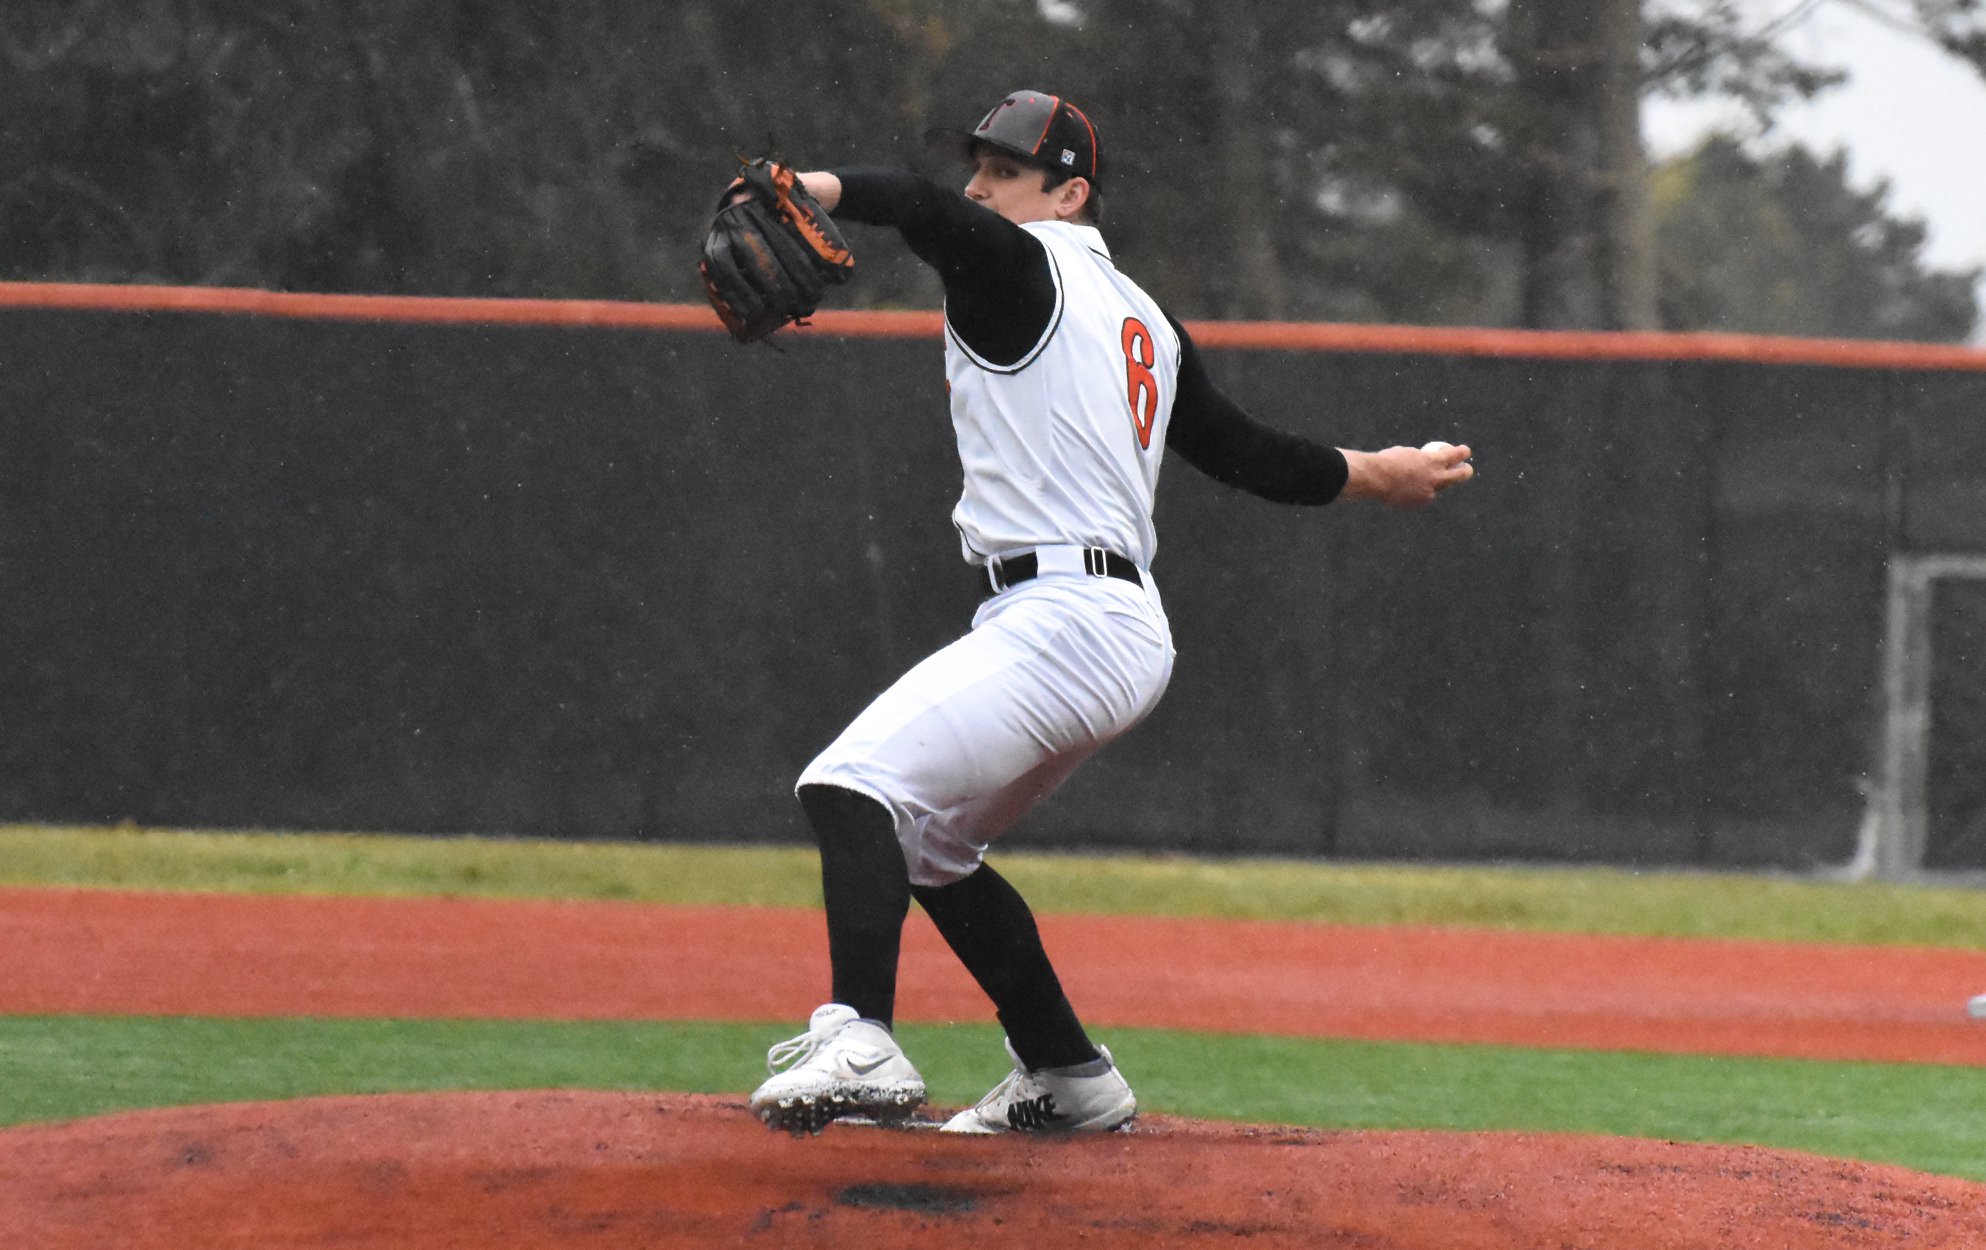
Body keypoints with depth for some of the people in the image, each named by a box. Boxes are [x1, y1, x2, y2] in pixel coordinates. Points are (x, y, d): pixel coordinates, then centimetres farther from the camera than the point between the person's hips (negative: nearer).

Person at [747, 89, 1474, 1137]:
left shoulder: (1019, 265, -2)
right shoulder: (1143, 320, 23)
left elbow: (927, 212, -24)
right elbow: (1246, 451, 28)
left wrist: (809, 189, -41)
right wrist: (1375, 474, 42)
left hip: (1064, 617, -10)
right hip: (1128, 629, 10)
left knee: (853, 784, -23)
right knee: (926, 840, 22)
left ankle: (859, 1044, -41)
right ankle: (1067, 1077, 24)